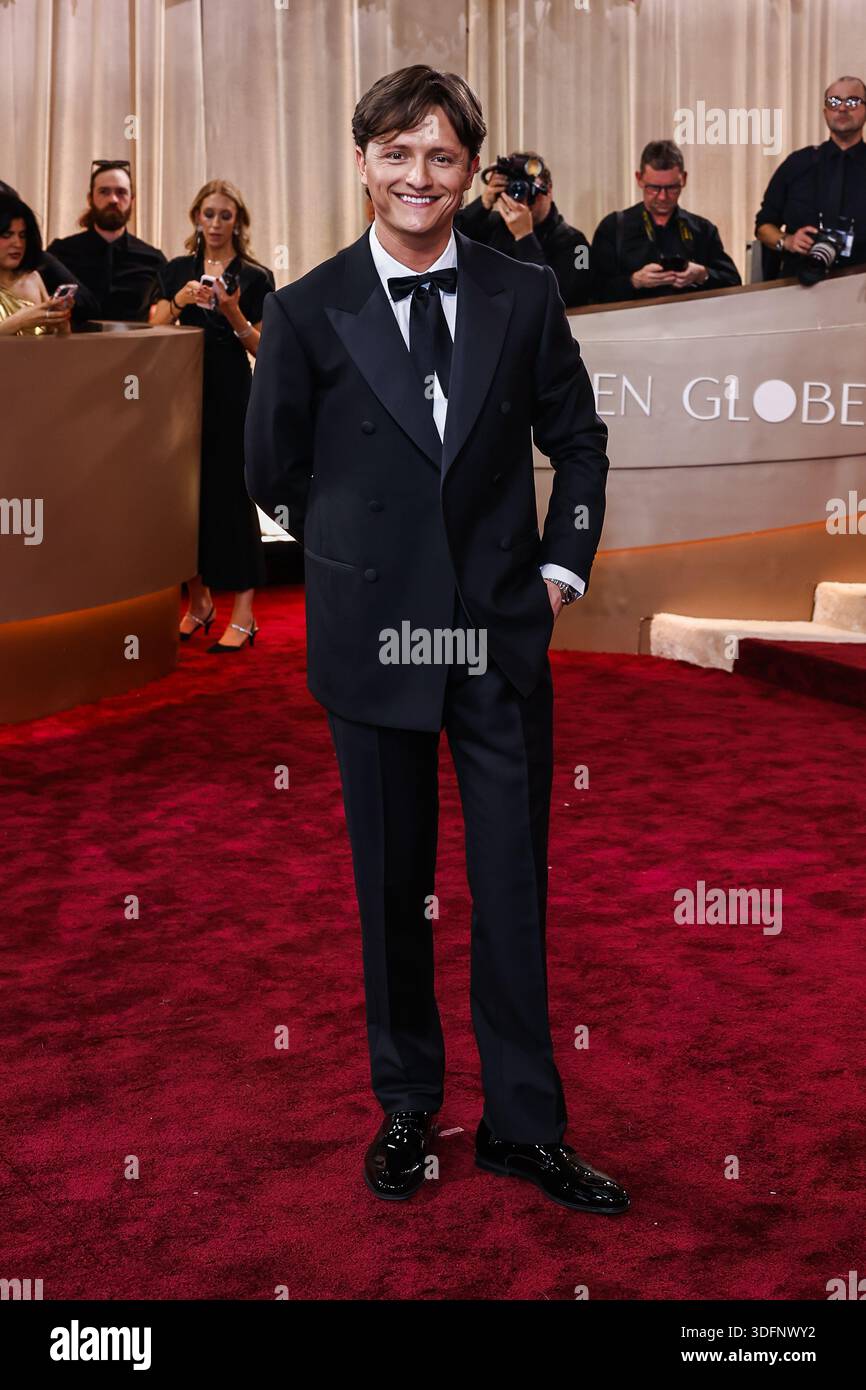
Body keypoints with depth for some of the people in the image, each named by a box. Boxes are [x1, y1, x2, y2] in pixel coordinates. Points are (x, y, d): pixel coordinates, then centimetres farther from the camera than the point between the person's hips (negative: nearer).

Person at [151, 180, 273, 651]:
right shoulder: (176, 271, 10)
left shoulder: (255, 277, 1)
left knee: (231, 492, -6)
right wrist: (178, 302, -15)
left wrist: (234, 314, -18)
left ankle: (243, 614, -3)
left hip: (232, 394, -3)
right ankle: (199, 601, 19)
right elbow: (153, 329, 2)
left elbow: (261, 348, -2)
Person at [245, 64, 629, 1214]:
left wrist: (561, 566, 6)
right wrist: (359, 556, 9)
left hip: (503, 635, 1)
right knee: (392, 884, 10)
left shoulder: (527, 298, 2)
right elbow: (273, 470, 8)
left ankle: (524, 1123, 19)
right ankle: (407, 1107, 27)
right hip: (374, 634, -1)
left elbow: (579, 441, 13)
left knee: (515, 882, 5)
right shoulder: (308, 311, -2)